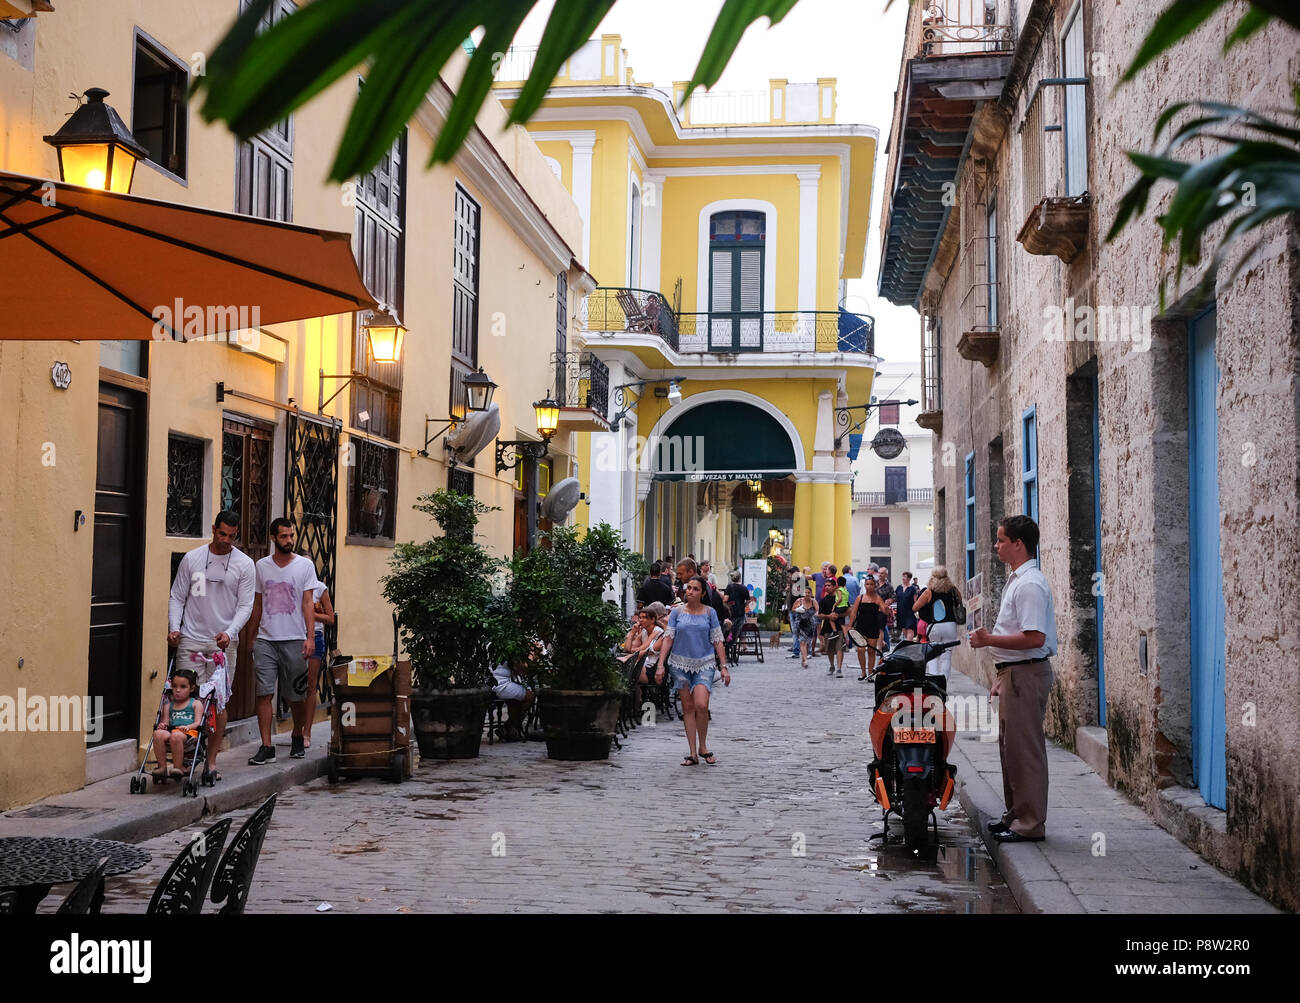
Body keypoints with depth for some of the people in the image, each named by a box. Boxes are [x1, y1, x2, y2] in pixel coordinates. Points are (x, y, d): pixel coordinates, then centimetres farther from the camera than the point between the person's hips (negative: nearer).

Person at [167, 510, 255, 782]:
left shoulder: (245, 564, 3)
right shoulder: (191, 559, 6)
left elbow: (245, 605, -1)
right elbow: (177, 597, 10)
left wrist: (230, 632, -17)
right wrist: (173, 627, -5)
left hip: (224, 642, 0)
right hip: (190, 640, 0)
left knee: (219, 701, 0)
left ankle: (211, 760, 8)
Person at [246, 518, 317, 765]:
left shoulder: (305, 565, 2)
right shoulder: (261, 566, 9)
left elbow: (308, 603, -2)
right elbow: (257, 604, 15)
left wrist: (310, 636, -11)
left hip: (294, 640, -1)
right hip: (266, 640, 2)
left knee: (296, 696, 6)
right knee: (263, 693, -7)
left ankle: (297, 738, 28)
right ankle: (266, 747, -5)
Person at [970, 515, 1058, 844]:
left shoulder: (1029, 584, -17)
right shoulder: (1016, 580, 17)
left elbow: (1034, 638, -25)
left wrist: (990, 640, -19)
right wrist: (1002, 675, 22)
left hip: (1026, 674, -11)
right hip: (1013, 672, 11)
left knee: (1024, 748, -6)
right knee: (1010, 745, 16)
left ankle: (1030, 823, 0)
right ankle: (1015, 814, 26)